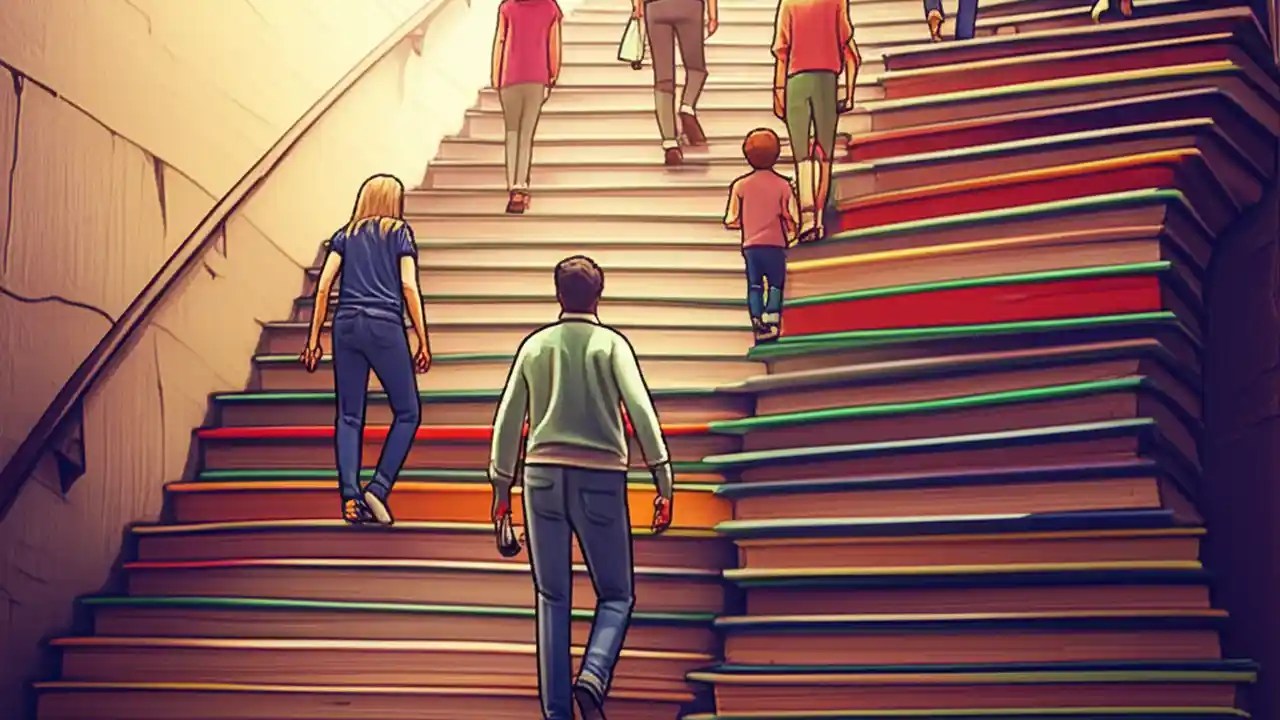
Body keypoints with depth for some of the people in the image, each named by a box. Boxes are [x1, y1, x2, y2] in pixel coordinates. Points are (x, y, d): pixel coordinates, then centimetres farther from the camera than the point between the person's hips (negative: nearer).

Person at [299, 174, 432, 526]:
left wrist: (313, 340, 10)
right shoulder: (400, 232, 9)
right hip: (385, 326, -4)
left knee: (349, 416, 6)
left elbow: (323, 286, 8)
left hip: (346, 325, 4)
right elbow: (409, 286, 0)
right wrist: (423, 342, 1)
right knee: (407, 412, 5)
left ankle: (350, 494, -6)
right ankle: (378, 488, -7)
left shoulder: (345, 235, 17)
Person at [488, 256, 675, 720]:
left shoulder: (534, 346, 9)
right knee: (616, 595, 9)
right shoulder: (611, 344, 2)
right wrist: (663, 482, -8)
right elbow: (641, 410, -9)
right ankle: (593, 677, -15)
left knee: (552, 598, 8)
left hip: (543, 476, 2)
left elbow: (508, 420, 9)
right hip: (601, 477, -2)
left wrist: (501, 489, 17)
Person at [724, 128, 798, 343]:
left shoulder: (740, 185, -2)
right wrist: (790, 235, 16)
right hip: (775, 244, -1)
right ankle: (771, 321, -10)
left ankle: (758, 327, 3)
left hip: (750, 244, 1)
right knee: (776, 284, 8)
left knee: (754, 286, 10)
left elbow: (731, 221, 1)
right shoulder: (782, 185, -5)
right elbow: (790, 219, -4)